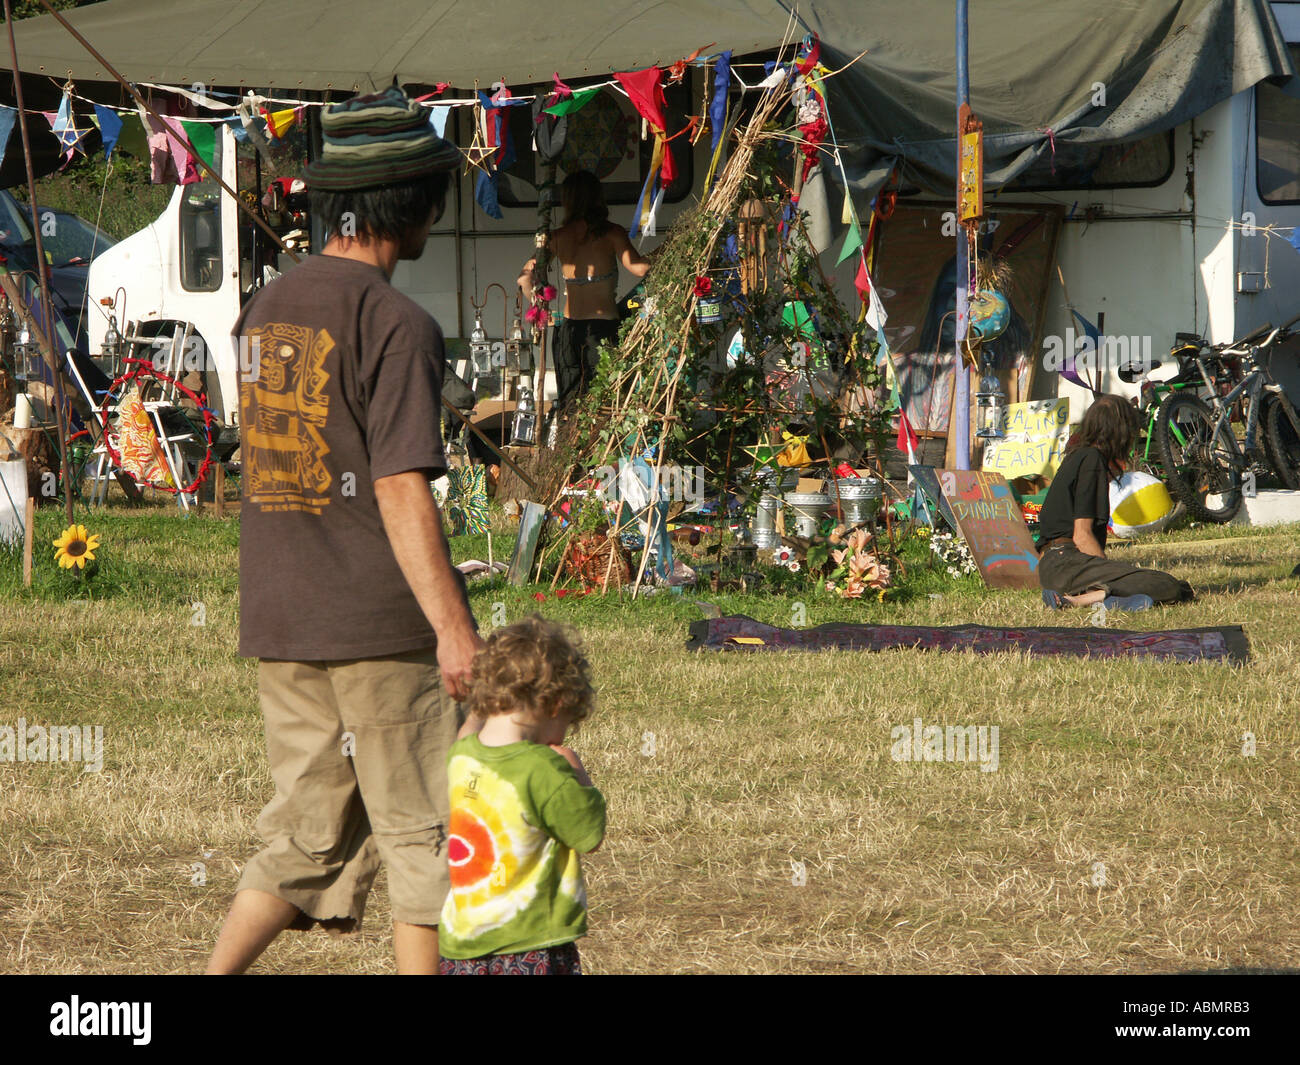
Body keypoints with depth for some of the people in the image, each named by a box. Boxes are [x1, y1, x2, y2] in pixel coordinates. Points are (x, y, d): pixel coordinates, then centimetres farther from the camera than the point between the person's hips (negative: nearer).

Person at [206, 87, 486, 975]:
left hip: (277, 621, 7)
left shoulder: (269, 308, 10)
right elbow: (400, 492, -19)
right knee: (425, 834, 3)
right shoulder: (397, 325, -14)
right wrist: (452, 625, -18)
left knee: (310, 837, 12)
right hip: (382, 626, -7)